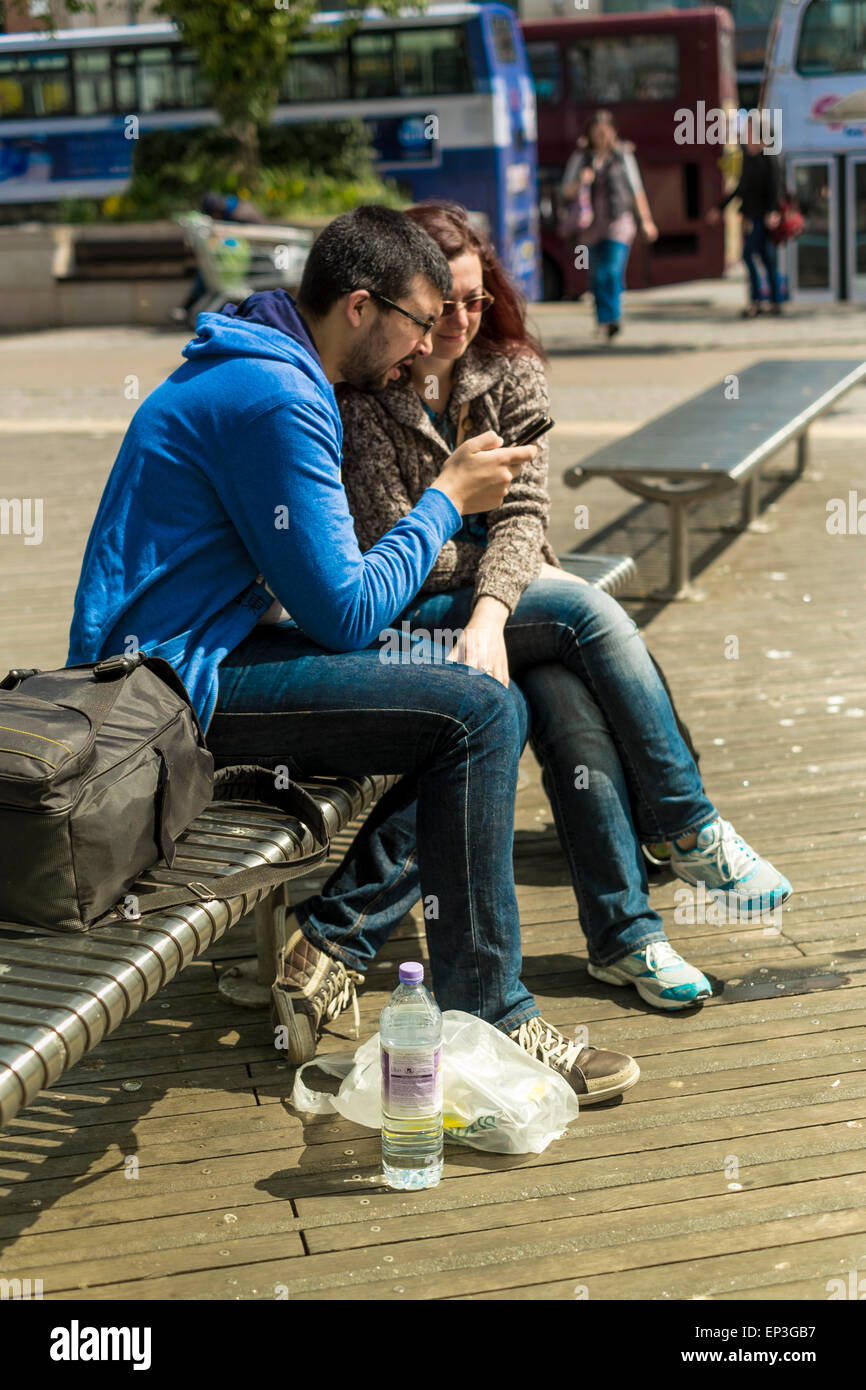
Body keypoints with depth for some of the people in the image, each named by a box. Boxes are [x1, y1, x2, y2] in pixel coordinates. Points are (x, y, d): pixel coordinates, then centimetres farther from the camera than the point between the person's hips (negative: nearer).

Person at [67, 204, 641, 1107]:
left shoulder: (250, 367, 16)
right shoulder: (275, 399, -18)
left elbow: (317, 576, 23)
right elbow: (347, 614, -17)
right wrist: (447, 499, -6)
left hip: (169, 654, 11)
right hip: (170, 682, -11)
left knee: (487, 706, 15)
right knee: (477, 716, -20)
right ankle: (485, 1021, -10)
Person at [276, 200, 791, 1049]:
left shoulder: (510, 373, 4)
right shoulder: (361, 397, -9)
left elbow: (524, 514, -7)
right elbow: (392, 553, -11)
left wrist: (491, 614, -24)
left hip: (507, 599, 4)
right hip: (410, 615, -4)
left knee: (569, 701, -26)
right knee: (591, 613, -25)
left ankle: (626, 932, -20)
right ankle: (690, 833, -14)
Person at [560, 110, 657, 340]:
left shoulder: (623, 155, 7)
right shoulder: (581, 157, 8)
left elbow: (636, 189, 13)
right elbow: (565, 192, 6)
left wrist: (646, 219, 12)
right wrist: (580, 182, -14)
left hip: (619, 220, -2)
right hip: (592, 224, 2)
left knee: (614, 271, -17)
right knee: (597, 275, 4)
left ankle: (613, 318, -17)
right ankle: (603, 319, 18)